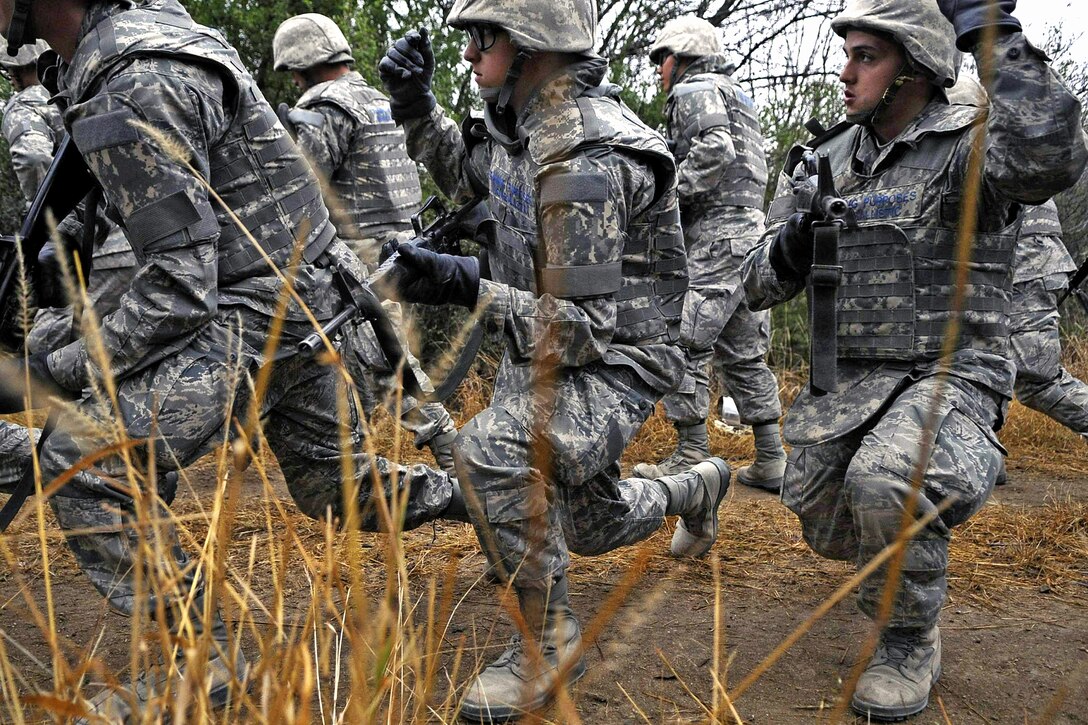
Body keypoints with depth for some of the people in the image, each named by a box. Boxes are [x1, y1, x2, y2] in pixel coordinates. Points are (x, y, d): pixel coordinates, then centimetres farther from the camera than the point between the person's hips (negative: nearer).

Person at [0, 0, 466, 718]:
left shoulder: (134, 89, -23)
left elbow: (180, 286, -24)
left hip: (257, 316, -10)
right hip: (310, 306, 10)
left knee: (82, 465, -12)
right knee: (336, 483, 21)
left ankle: (205, 661, -3)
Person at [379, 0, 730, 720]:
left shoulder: (585, 166, -29)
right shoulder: (524, 118, -3)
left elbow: (587, 327, -28)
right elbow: (465, 174, 19)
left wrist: (474, 290, -34)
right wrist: (417, 106, 3)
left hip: (614, 363, -9)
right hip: (546, 347, 9)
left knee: (492, 450, -34)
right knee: (594, 524, 23)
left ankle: (550, 640, -14)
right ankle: (696, 488, 53)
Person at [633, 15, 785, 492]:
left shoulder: (694, 90, -1)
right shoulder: (735, 94, 29)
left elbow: (715, 149, -19)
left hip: (717, 234, -10)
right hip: (751, 232, 10)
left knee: (682, 342, -7)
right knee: (743, 351, 11)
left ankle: (691, 457, -6)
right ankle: (770, 462, 12)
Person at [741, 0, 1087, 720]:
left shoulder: (967, 144, -8)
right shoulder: (825, 162, 9)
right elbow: (761, 285, 8)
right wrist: (789, 251, -15)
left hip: (949, 377, -6)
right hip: (845, 382, 6)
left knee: (885, 485, -34)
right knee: (829, 531, 5)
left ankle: (911, 643, -5)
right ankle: (910, 521, 43)